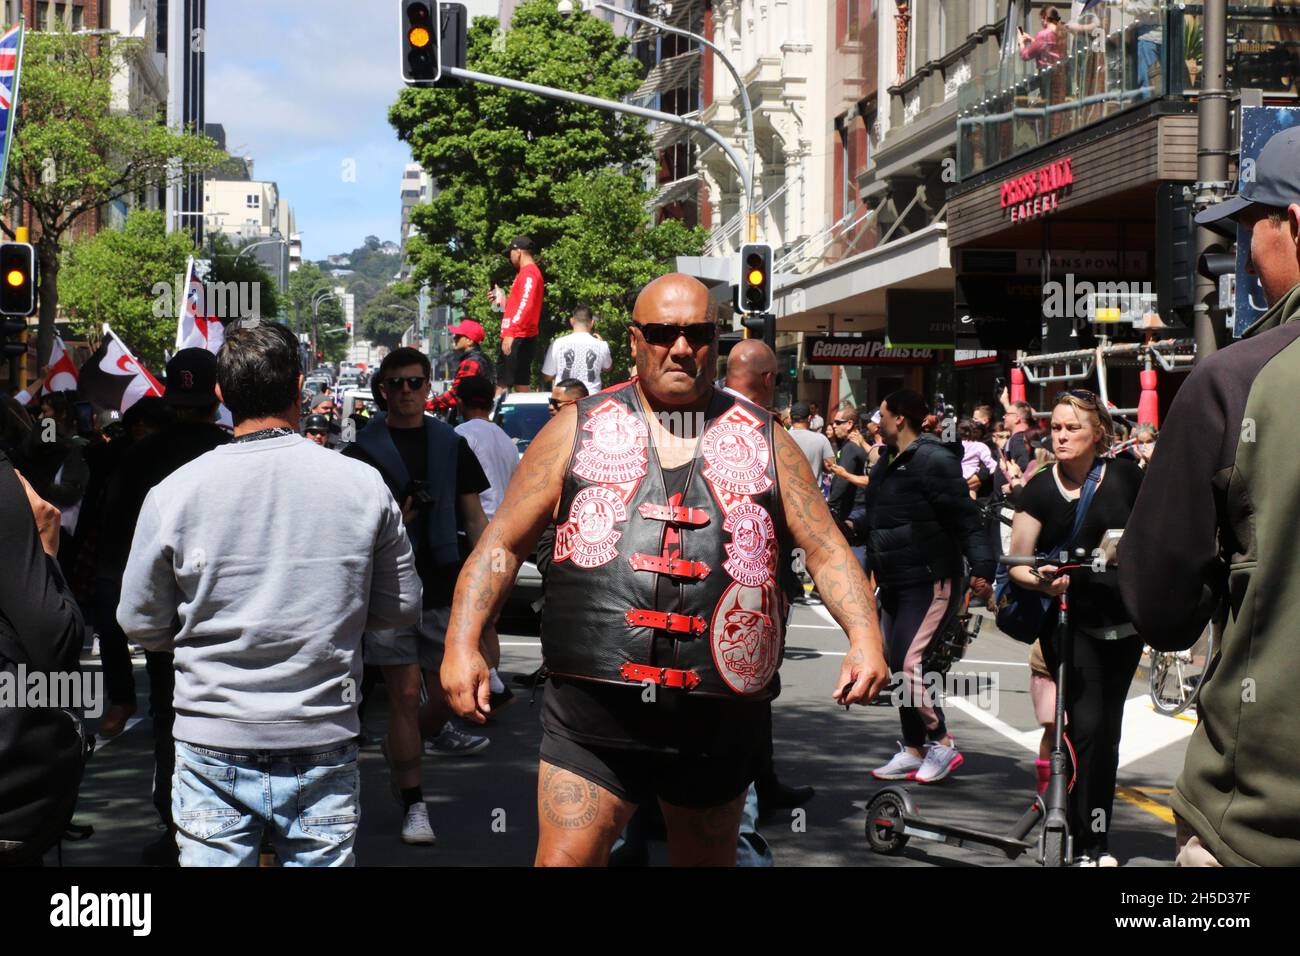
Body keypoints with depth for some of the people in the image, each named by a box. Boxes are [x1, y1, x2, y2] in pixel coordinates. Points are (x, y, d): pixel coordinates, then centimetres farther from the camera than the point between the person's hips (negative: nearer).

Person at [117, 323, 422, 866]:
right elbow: (401, 608, 5)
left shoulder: (174, 493, -7)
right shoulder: (363, 485, -5)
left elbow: (141, 624, 2)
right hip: (323, 745, 1)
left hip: (213, 746, -1)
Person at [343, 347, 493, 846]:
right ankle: (413, 805, 5)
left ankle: (417, 738, 37)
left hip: (444, 586, 3)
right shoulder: (364, 450, 2)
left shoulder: (451, 445, 10)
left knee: (449, 694, 4)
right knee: (405, 695, -3)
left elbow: (473, 515, 11)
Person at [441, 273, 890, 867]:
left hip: (718, 722, 2)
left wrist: (864, 634, -11)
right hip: (593, 720, -2)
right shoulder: (579, 429, 5)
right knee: (564, 859, -12)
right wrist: (463, 643, -8)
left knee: (708, 859, 17)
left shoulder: (764, 440, 8)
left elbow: (826, 551, 6)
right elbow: (502, 544, 5)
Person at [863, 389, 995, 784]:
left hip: (930, 581, -10)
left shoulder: (934, 460, -15)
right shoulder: (888, 464, 13)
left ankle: (942, 743, -2)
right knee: (899, 666, 10)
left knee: (909, 665, -15)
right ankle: (913, 749, 18)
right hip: (895, 584, 10)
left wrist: (982, 566, -26)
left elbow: (965, 517, -20)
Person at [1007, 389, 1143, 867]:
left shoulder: (1125, 477, -3)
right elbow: (1017, 562, -4)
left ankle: (1100, 836, 21)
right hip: (1068, 622, -2)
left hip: (1122, 621, 2)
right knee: (1086, 723, -13)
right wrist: (1040, 580, -24)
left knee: (1108, 729, 9)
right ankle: (1086, 844, -5)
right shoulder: (1040, 490, -4)